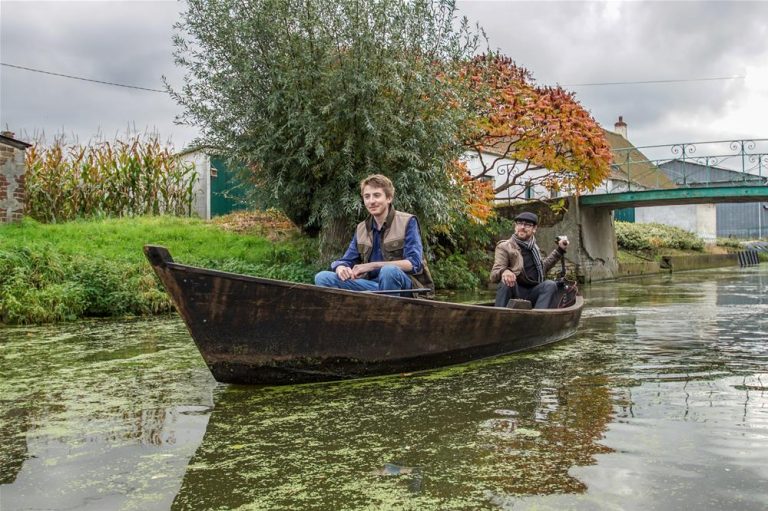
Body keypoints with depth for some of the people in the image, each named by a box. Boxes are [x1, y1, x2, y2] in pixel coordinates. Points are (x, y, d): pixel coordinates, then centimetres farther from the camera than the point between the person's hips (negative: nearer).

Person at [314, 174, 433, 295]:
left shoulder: (407, 222, -1)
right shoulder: (361, 229, 15)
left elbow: (414, 264, -12)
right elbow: (346, 261, 14)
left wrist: (372, 265, -19)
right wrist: (341, 268, -13)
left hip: (405, 286, -4)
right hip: (372, 284, 4)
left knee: (389, 271, -39)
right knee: (323, 277, -15)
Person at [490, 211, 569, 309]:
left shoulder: (534, 247, 17)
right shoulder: (504, 247, -1)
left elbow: (542, 267, 36)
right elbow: (494, 275, -11)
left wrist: (560, 250, 30)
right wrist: (504, 272, -35)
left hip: (532, 293, 5)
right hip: (515, 292, -4)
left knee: (550, 285, -22)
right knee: (506, 281, -33)